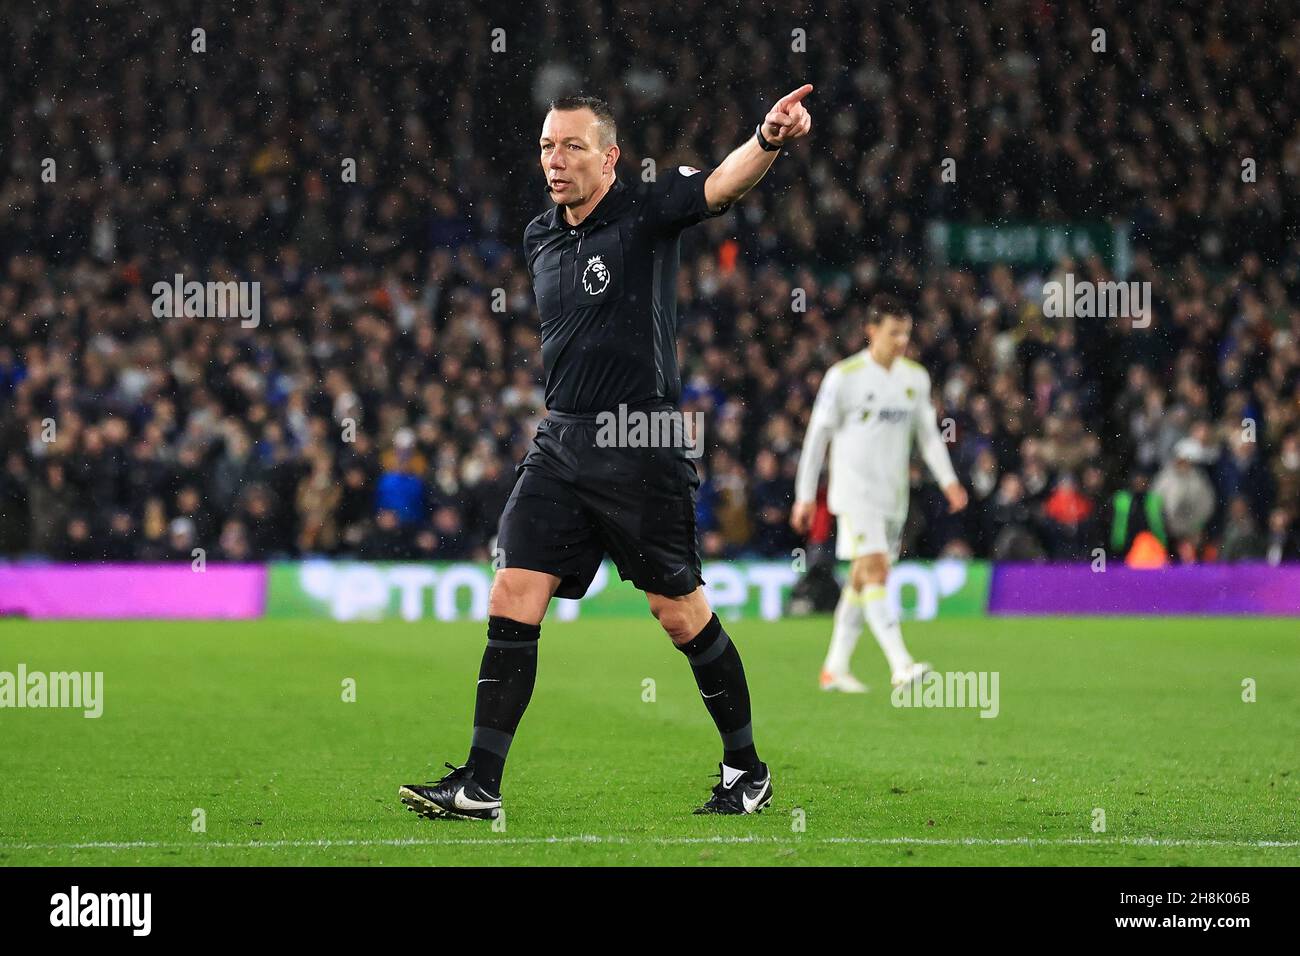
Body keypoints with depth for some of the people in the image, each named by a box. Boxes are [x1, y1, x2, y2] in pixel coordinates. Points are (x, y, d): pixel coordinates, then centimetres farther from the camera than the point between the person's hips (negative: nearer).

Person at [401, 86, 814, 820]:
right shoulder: (540, 238, 12)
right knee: (512, 600, -3)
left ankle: (748, 770, 17)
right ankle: (480, 786, -2)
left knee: (681, 613, 1)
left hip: (642, 443, -6)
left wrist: (768, 140, -47)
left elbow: (721, 186, -27)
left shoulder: (646, 211, -7)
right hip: (561, 442, 6)